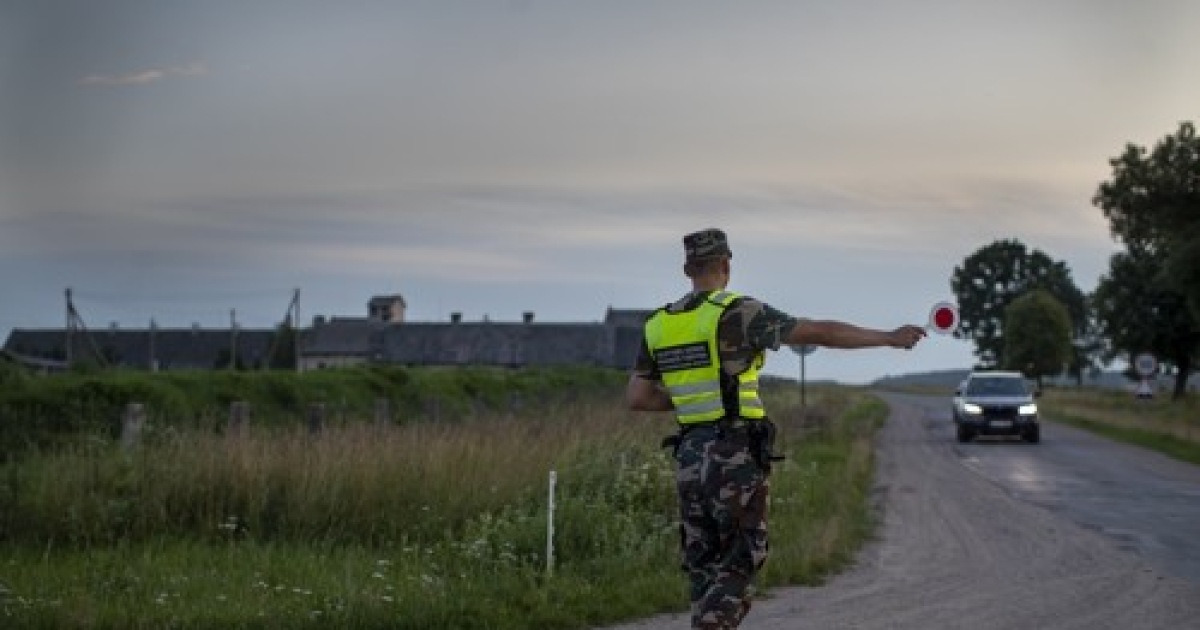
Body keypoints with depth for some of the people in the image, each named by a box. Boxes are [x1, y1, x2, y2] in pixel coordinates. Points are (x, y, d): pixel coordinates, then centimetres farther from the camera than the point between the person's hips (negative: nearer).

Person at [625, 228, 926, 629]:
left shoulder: (658, 325, 9)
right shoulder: (737, 313, -10)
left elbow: (635, 398, 11)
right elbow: (819, 333, -12)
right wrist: (889, 338, -5)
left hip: (691, 456, 6)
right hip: (736, 454, -6)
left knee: (703, 563, 14)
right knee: (743, 558, 0)